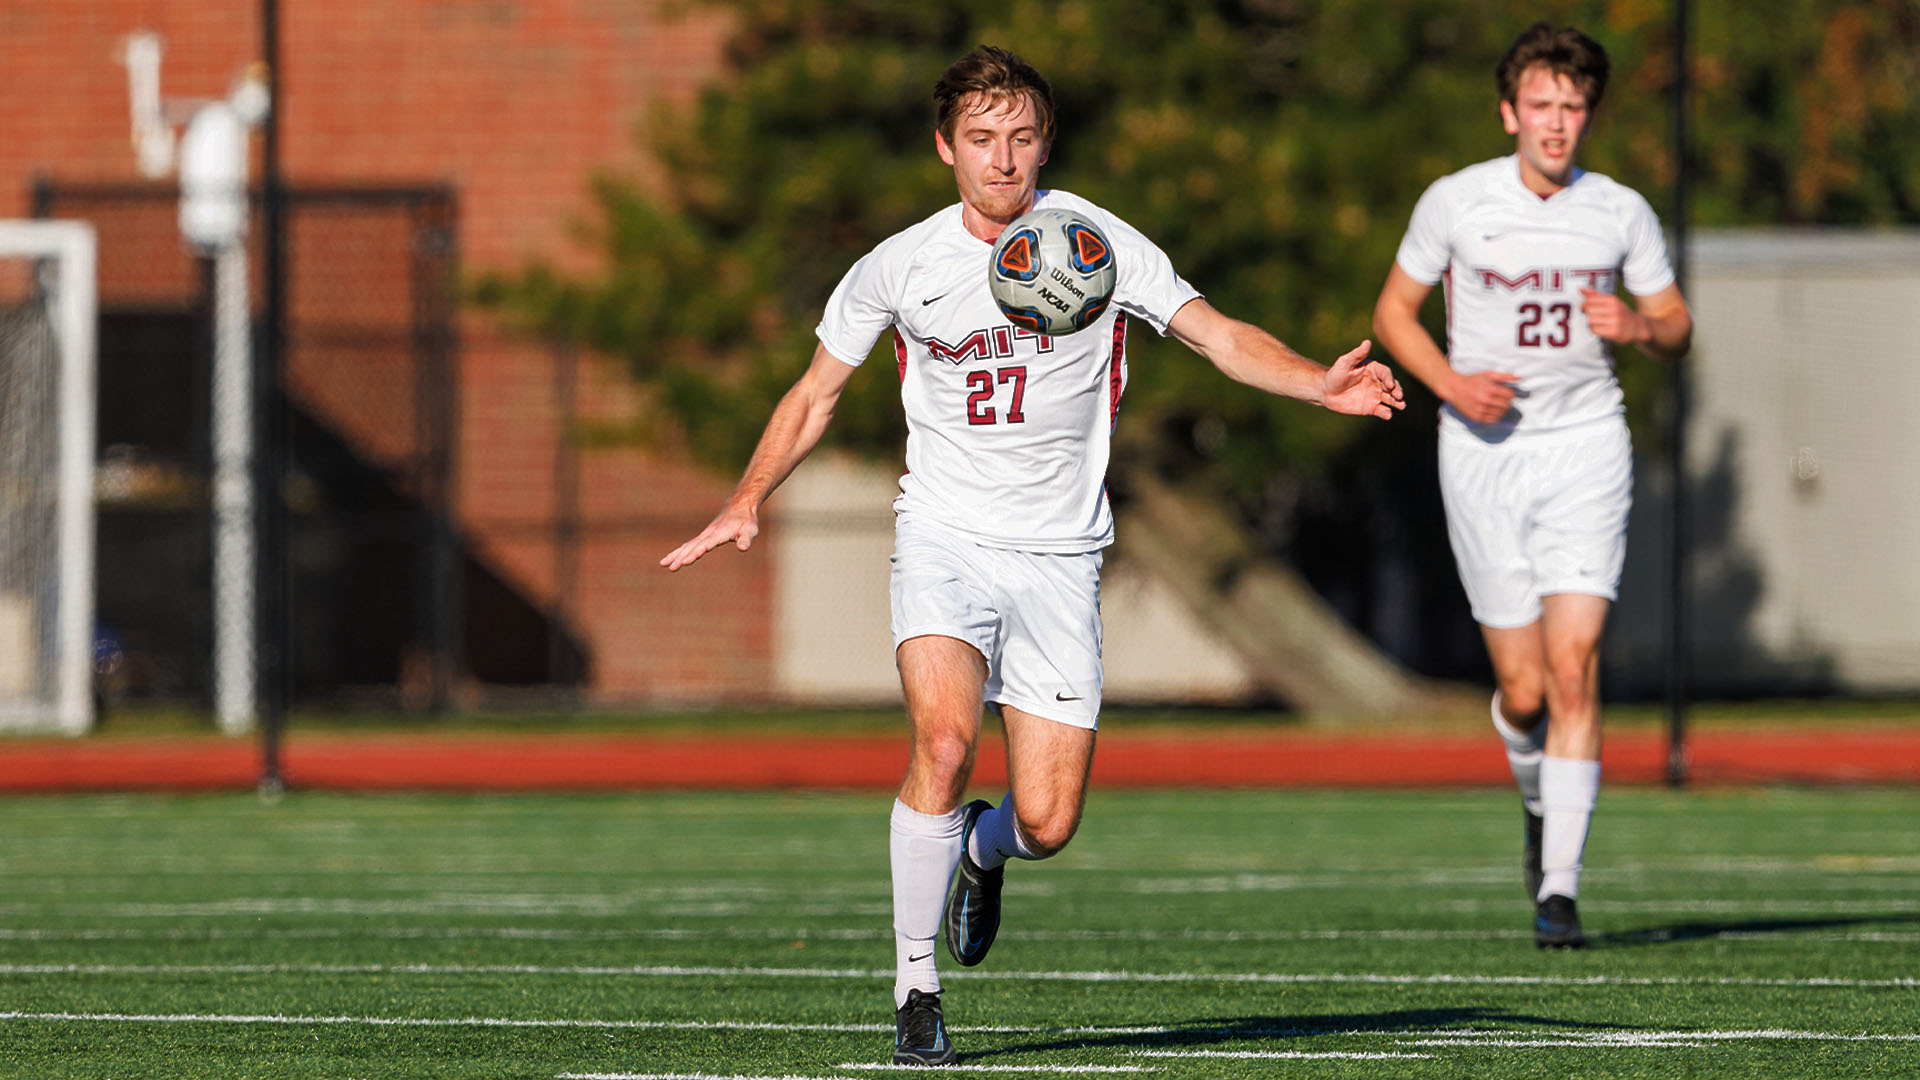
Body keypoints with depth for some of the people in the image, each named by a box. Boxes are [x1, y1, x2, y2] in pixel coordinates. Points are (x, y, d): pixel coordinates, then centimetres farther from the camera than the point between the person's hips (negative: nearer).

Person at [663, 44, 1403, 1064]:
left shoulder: (1098, 242, -4)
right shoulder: (898, 267, 0)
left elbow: (1221, 337, -11)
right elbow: (815, 392, 12)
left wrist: (1321, 384, -28)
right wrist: (747, 502, 0)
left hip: (1058, 554, 0)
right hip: (943, 539, 0)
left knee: (1047, 822, -4)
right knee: (944, 740, -27)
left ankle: (985, 850, 36)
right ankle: (915, 988, -15)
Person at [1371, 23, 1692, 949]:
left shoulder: (1622, 213, 2)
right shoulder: (1455, 202, -1)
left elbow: (1676, 330, 12)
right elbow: (1393, 310, 8)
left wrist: (1639, 328, -12)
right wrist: (1451, 384, -9)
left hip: (1585, 447, 0)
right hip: (1484, 450, 0)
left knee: (1573, 665, -15)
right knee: (1523, 687, 0)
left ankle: (1560, 889, -15)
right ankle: (1542, 807, 35)